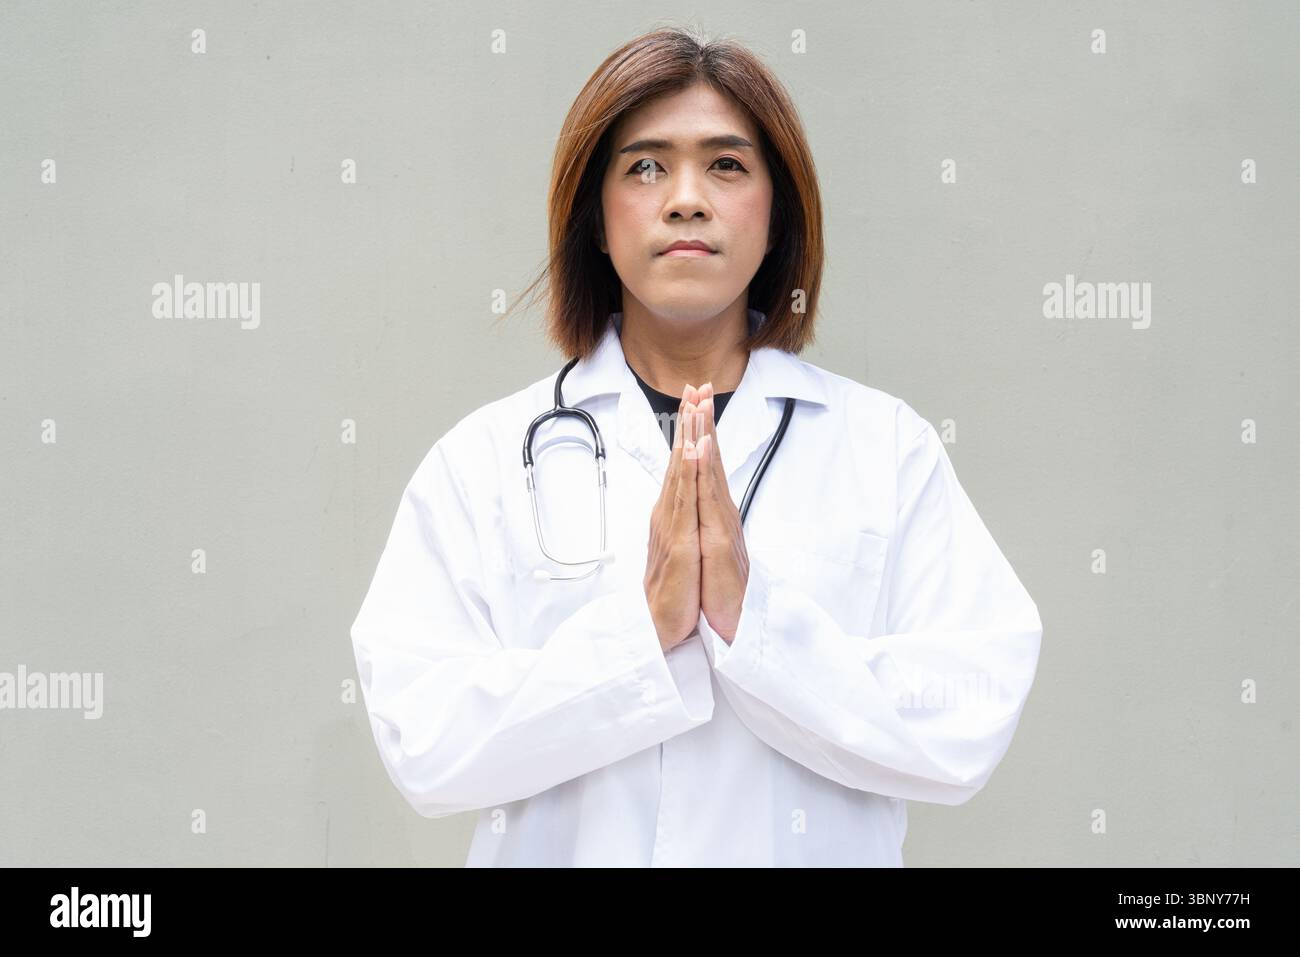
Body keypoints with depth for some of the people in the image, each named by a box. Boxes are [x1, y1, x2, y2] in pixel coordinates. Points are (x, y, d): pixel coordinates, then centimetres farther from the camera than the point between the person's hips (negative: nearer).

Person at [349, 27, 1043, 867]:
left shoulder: (889, 446, -6)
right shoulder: (484, 458, -6)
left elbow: (968, 733, -14)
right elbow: (421, 743, -15)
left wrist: (755, 616, -25)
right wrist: (641, 624, -24)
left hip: (816, 847, 0)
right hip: (559, 847, 0)